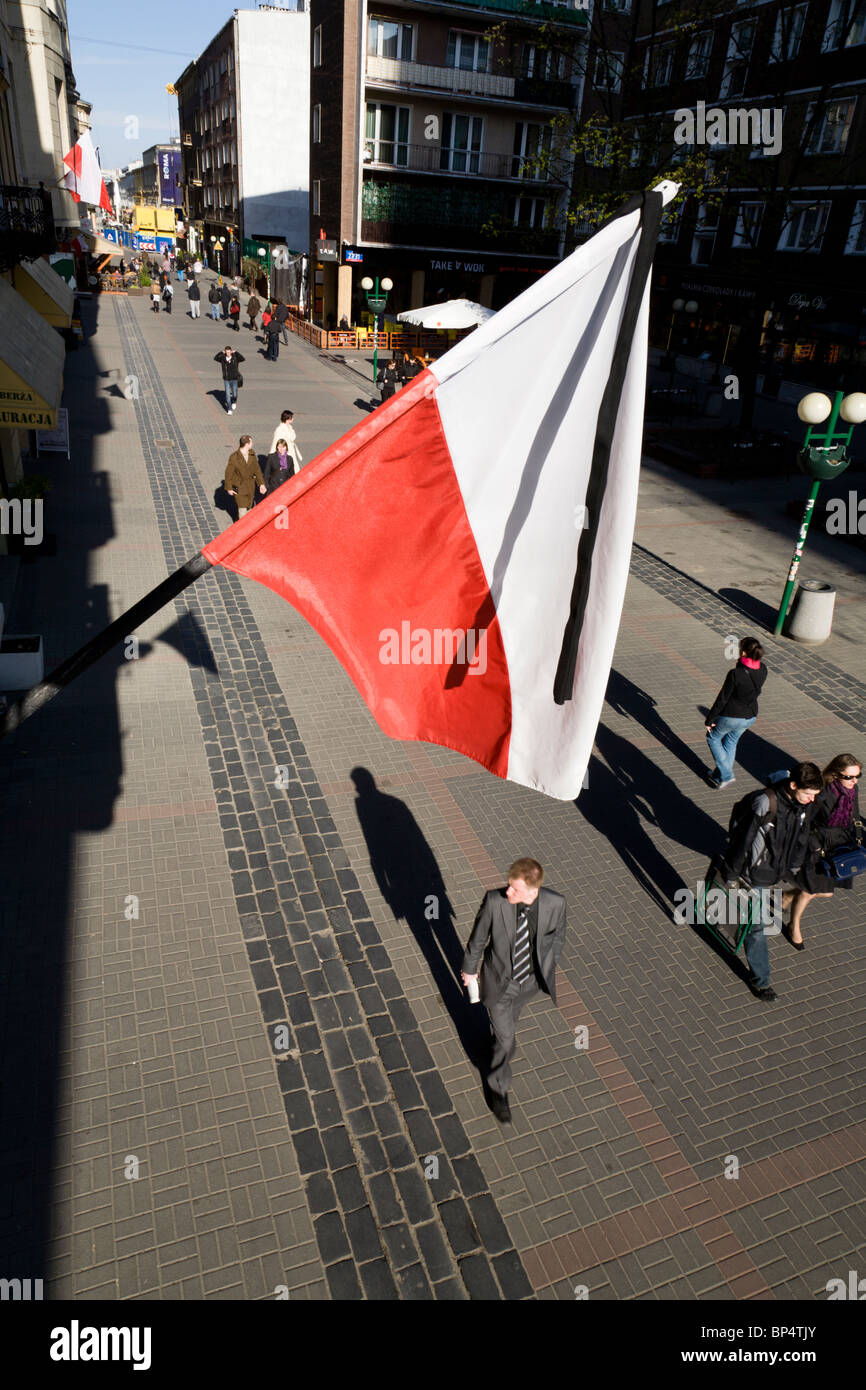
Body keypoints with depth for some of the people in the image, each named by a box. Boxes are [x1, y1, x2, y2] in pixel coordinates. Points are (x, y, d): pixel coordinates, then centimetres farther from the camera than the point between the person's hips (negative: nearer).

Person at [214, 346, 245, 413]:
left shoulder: (235, 358, -4)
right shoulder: (223, 359, -1)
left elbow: (242, 359, -20)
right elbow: (215, 358, -15)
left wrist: (236, 353, -17)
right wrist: (221, 352, -16)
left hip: (234, 379, -1)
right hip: (226, 380, 1)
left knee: (234, 394, 2)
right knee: (228, 395, -2)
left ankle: (234, 402, 36)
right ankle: (229, 409, 4)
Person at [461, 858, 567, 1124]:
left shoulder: (555, 903, -26)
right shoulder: (494, 900, -31)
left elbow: (557, 937, -4)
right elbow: (479, 937, -12)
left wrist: (548, 968, 10)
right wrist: (470, 967, 3)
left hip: (531, 980, 2)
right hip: (499, 981, -2)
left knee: (511, 1019, 31)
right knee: (505, 1039, 8)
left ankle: (501, 1039, 65)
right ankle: (499, 1088, 36)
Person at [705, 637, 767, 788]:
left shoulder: (735, 674, -28)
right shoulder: (762, 670, -9)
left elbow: (722, 699, -20)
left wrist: (710, 719, -8)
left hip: (731, 717, -6)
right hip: (750, 717, 6)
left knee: (713, 737, 21)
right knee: (731, 742, 27)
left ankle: (726, 775, 17)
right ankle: (720, 775, 38)